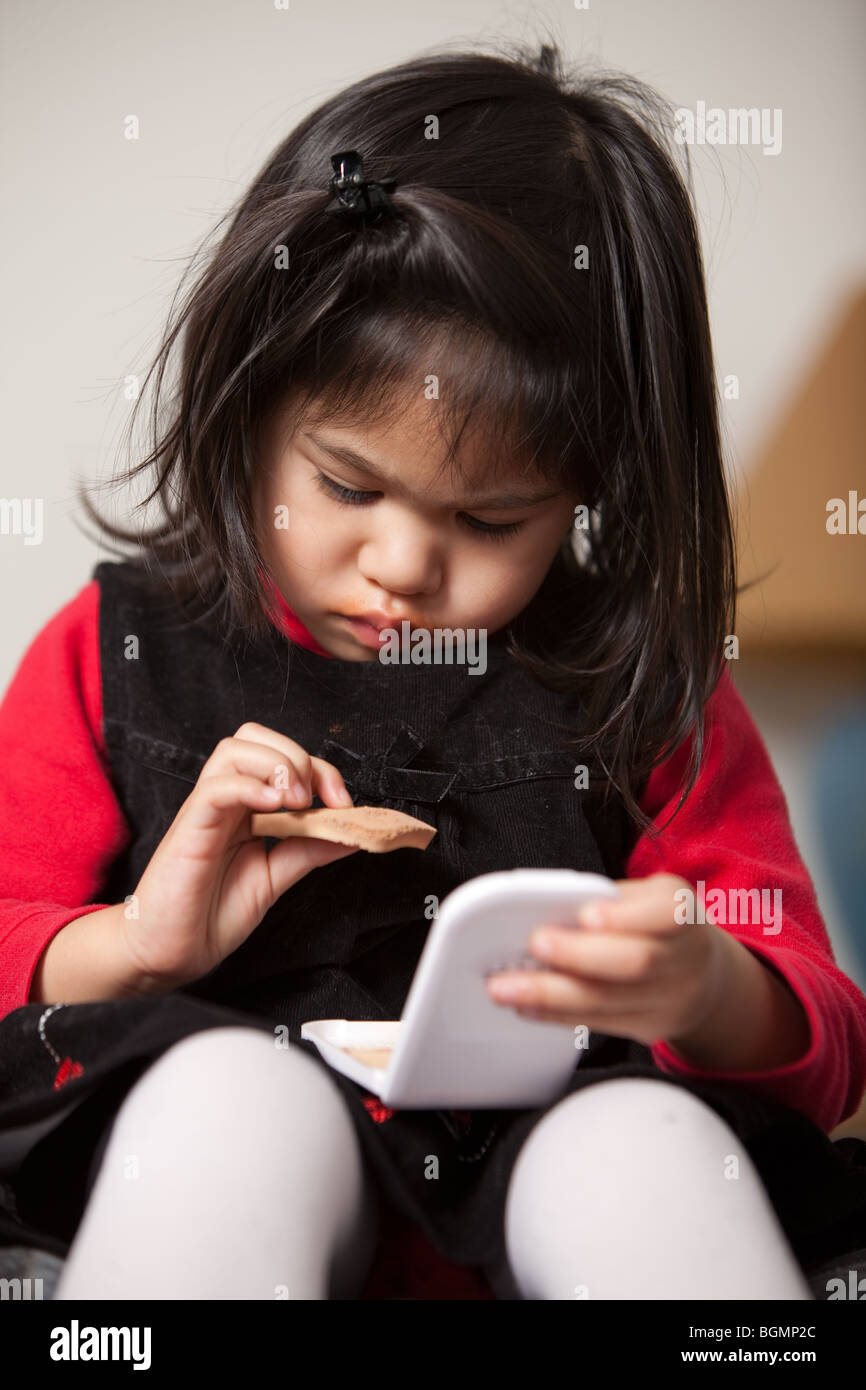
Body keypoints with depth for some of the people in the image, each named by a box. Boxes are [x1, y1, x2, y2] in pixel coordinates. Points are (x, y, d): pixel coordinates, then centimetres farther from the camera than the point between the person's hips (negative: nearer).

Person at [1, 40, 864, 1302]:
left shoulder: (640, 684, 7)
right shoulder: (119, 653, 7)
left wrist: (706, 992, -19)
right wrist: (134, 944, -12)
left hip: (561, 1124, 1)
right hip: (227, 1128, 0)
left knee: (648, 1142, -33)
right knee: (233, 1085, -34)